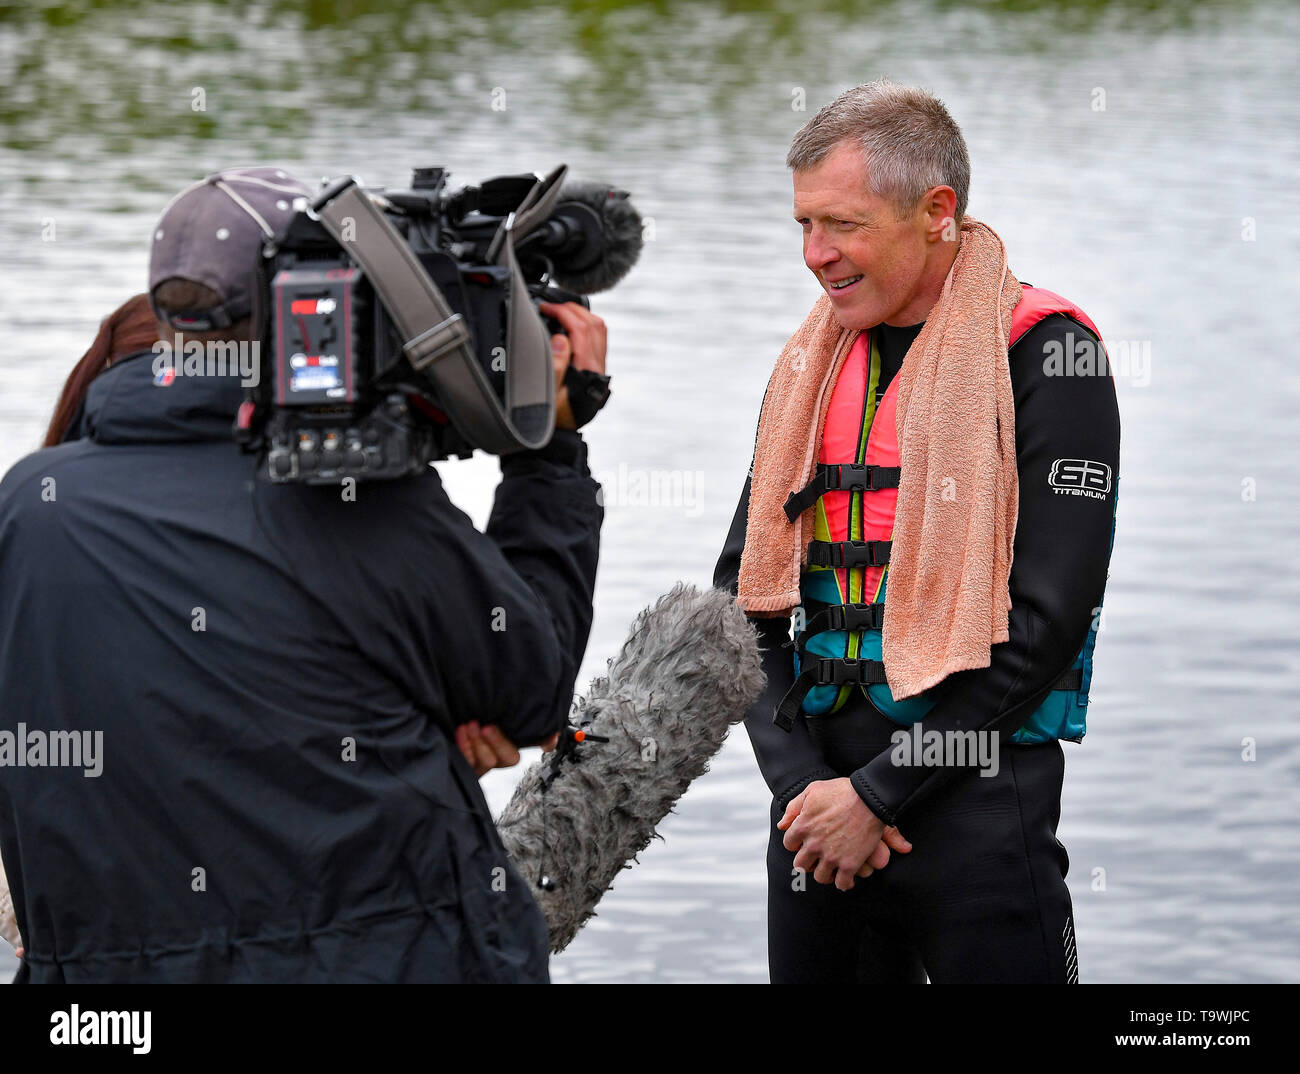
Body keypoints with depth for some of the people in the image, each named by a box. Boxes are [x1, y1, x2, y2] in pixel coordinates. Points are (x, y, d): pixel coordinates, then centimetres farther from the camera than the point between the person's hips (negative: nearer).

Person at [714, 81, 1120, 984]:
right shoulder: (811, 367, 12)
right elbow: (744, 589, 12)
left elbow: (1044, 620, -13)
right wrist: (799, 779, -4)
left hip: (976, 799, -5)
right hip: (817, 787, 6)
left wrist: (878, 792, -13)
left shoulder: (1041, 356, -7)